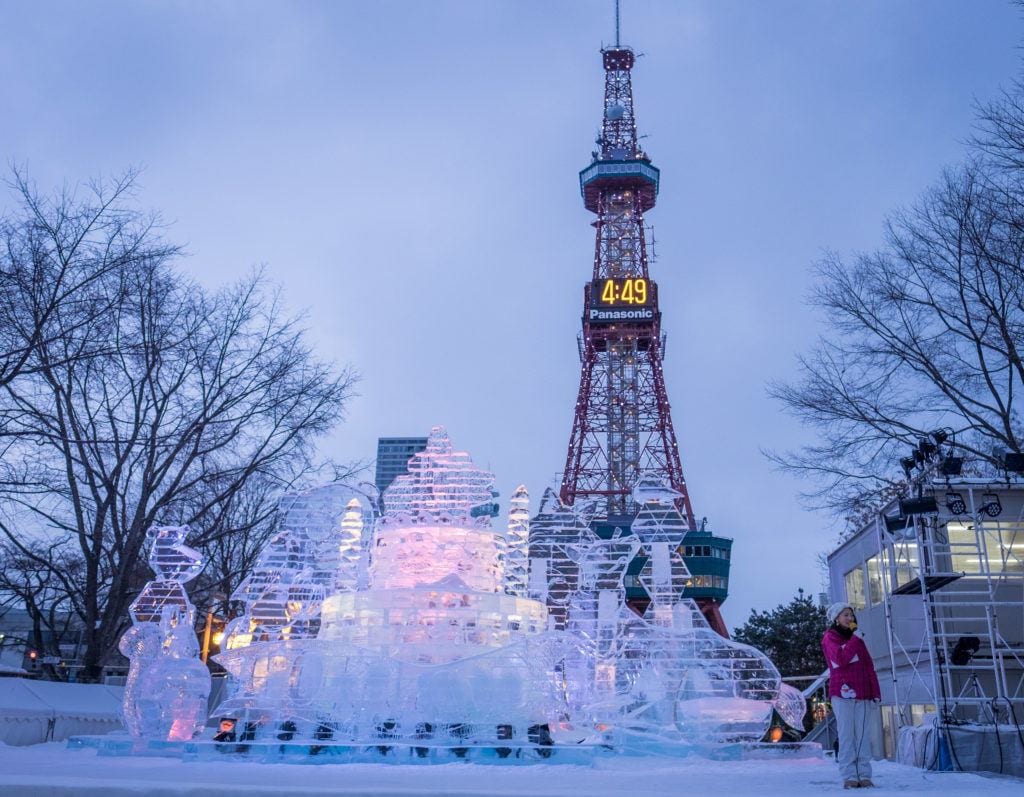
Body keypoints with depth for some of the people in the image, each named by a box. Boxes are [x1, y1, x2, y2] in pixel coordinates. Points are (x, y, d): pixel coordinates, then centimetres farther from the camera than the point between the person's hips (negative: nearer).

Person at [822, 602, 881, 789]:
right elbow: (841, 659, -16)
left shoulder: (857, 639, 19)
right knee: (847, 736, -7)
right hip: (843, 694, -5)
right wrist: (855, 639, -11)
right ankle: (849, 777, -7)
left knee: (863, 736, 0)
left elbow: (869, 667, 17)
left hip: (863, 695, 5)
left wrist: (876, 692, 9)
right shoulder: (830, 638, 2)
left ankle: (864, 775, 1)